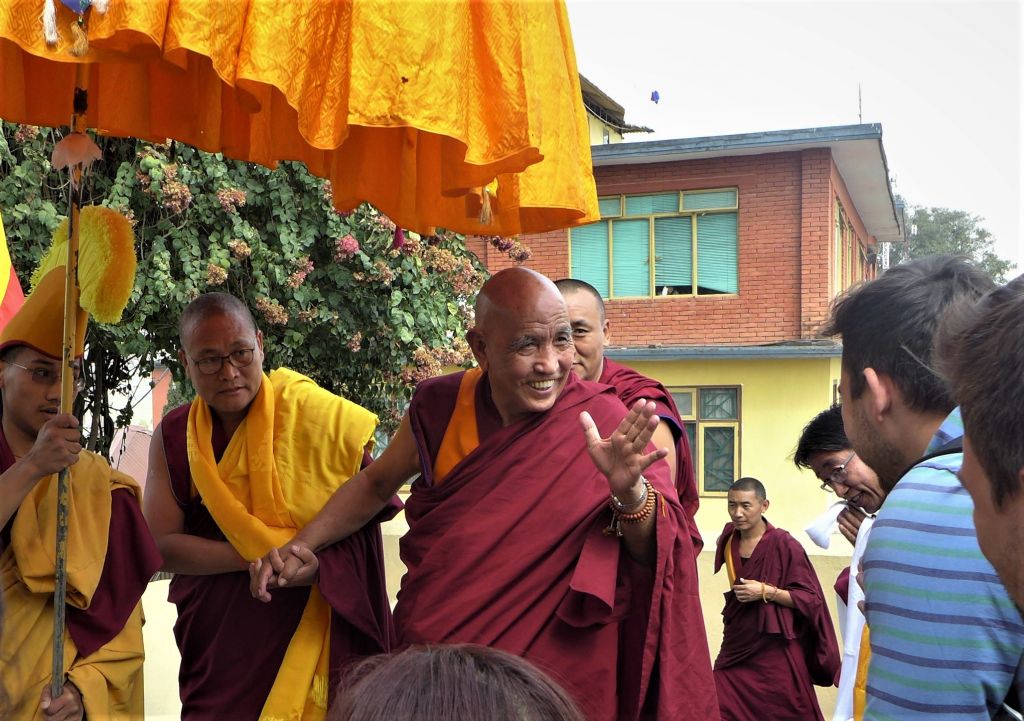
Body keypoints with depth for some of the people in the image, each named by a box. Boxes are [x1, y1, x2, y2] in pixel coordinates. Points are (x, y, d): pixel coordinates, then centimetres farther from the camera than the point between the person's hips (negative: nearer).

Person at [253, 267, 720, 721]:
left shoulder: (604, 425, -16)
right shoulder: (440, 406, -8)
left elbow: (656, 559, -18)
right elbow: (377, 482, 11)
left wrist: (630, 493, -37)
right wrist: (303, 547, 2)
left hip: (552, 664, -2)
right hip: (433, 651, 3)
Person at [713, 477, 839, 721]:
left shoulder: (784, 545, -15)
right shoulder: (728, 537, 3)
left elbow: (811, 598, -14)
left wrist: (766, 592, -21)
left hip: (775, 652, -5)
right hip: (737, 646, 5)